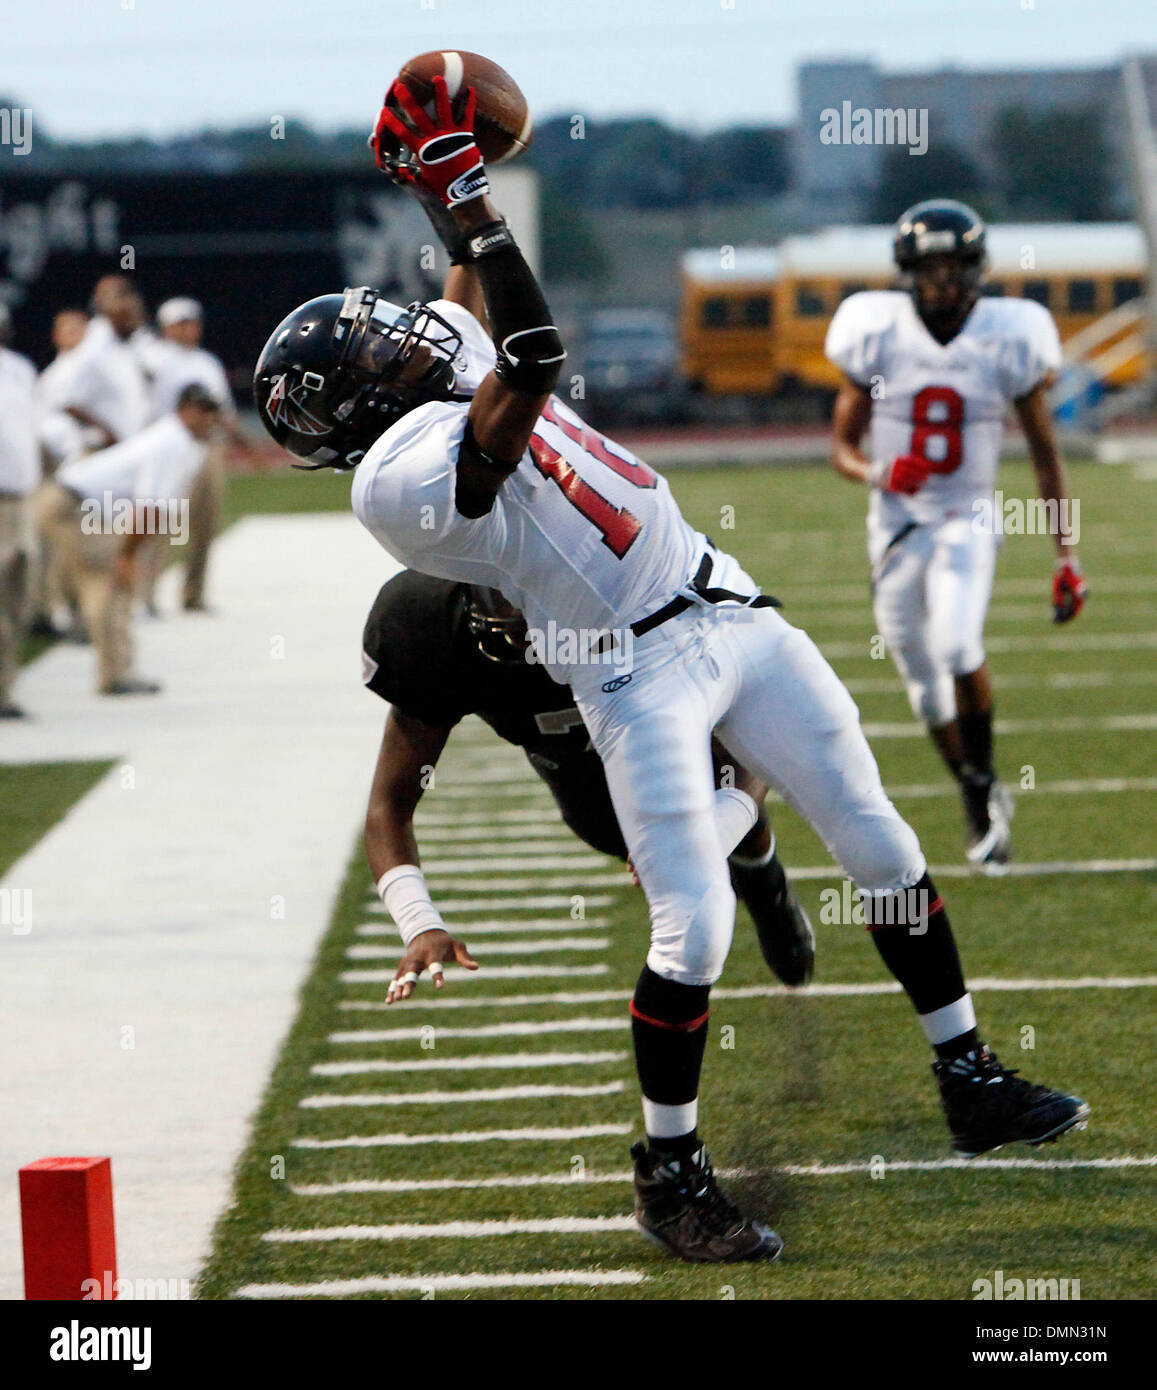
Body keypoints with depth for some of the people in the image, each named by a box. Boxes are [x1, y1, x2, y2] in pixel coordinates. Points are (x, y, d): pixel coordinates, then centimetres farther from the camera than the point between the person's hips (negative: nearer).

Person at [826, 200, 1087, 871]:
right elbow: (843, 445, 4)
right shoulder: (878, 336, -6)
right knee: (927, 686, 7)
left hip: (970, 520, -2)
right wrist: (879, 472, -20)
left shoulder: (1007, 341, -7)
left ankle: (986, 778, -7)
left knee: (958, 646, -27)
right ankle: (983, 810, 28)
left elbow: (1046, 455, 1)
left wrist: (1068, 558, -3)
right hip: (898, 524, 2)